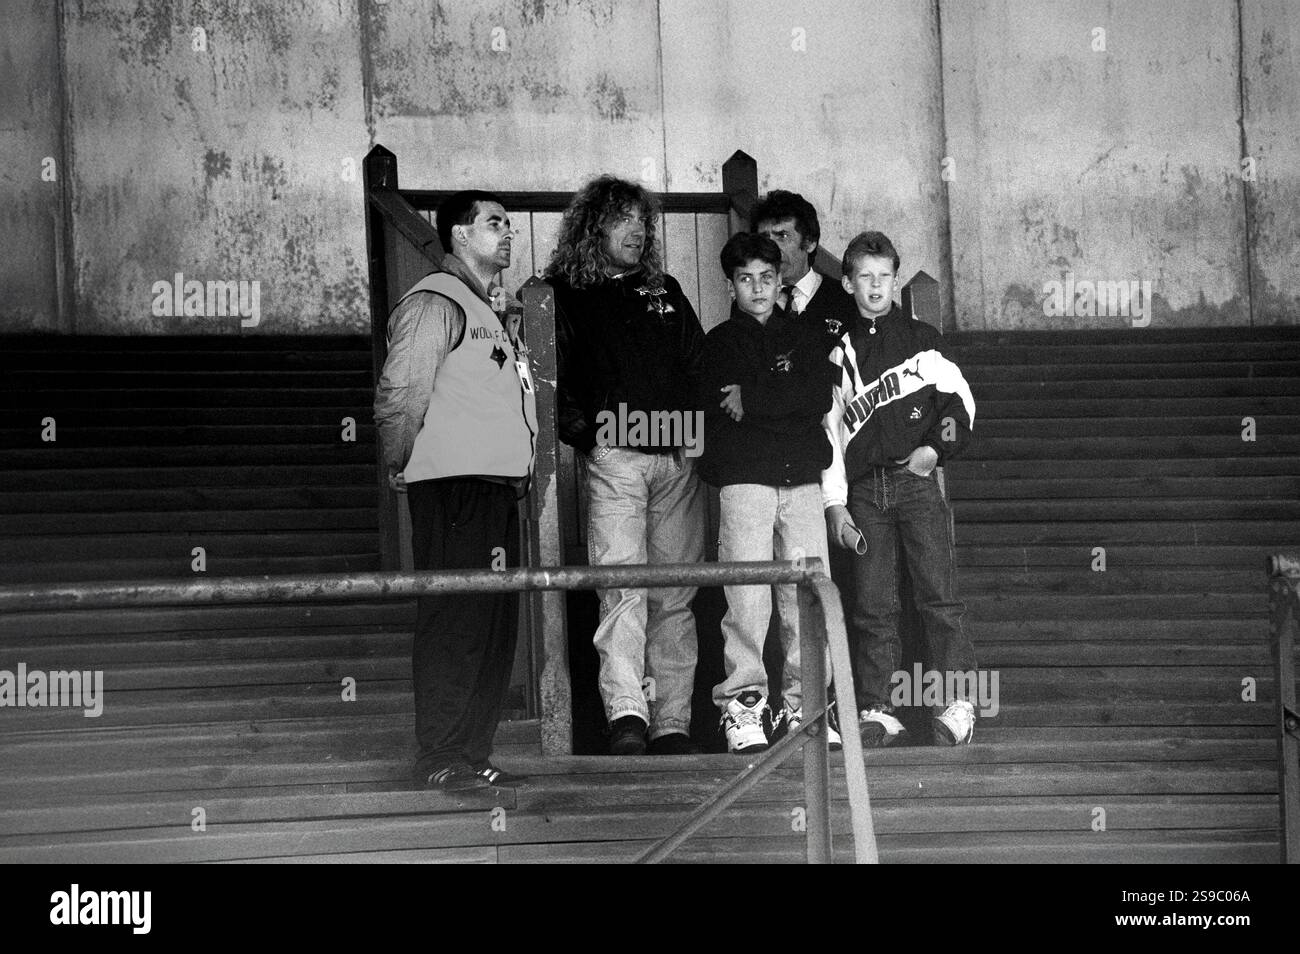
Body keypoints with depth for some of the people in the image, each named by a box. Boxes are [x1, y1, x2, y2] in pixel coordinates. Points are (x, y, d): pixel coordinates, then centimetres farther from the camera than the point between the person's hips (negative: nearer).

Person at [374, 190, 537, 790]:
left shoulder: (494, 310, 23)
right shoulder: (435, 302, -7)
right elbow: (397, 396, -14)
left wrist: (522, 468, 16)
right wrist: (400, 468, -9)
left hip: (497, 487, 10)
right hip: (452, 487, -9)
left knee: (495, 627, 9)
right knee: (454, 623, -10)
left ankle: (473, 755, 15)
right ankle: (440, 760, -8)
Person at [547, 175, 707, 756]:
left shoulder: (666, 292, 21)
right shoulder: (561, 296, 7)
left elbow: (699, 364, 21)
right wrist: (584, 431, -13)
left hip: (678, 457, 5)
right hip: (613, 457, -4)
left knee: (674, 595, 2)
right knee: (622, 584, -17)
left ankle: (672, 723, 3)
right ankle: (626, 714, -26)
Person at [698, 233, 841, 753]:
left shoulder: (804, 338, 19)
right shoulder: (719, 343, 12)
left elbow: (821, 396, 1)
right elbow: (720, 408, -4)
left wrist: (753, 398, -6)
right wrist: (786, 399, -3)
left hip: (802, 479, 3)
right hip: (744, 478, -3)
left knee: (807, 596, -2)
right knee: (747, 598, -10)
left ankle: (802, 706, 5)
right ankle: (741, 706, -6)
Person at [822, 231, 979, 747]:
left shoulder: (921, 338, 9)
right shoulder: (839, 352, 12)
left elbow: (959, 400, 10)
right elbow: (829, 429, 11)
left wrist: (935, 448, -7)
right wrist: (835, 504, 4)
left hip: (917, 479, -2)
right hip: (864, 491, 2)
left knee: (938, 595, -7)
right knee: (872, 604, 0)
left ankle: (957, 704, -6)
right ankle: (876, 711, 4)